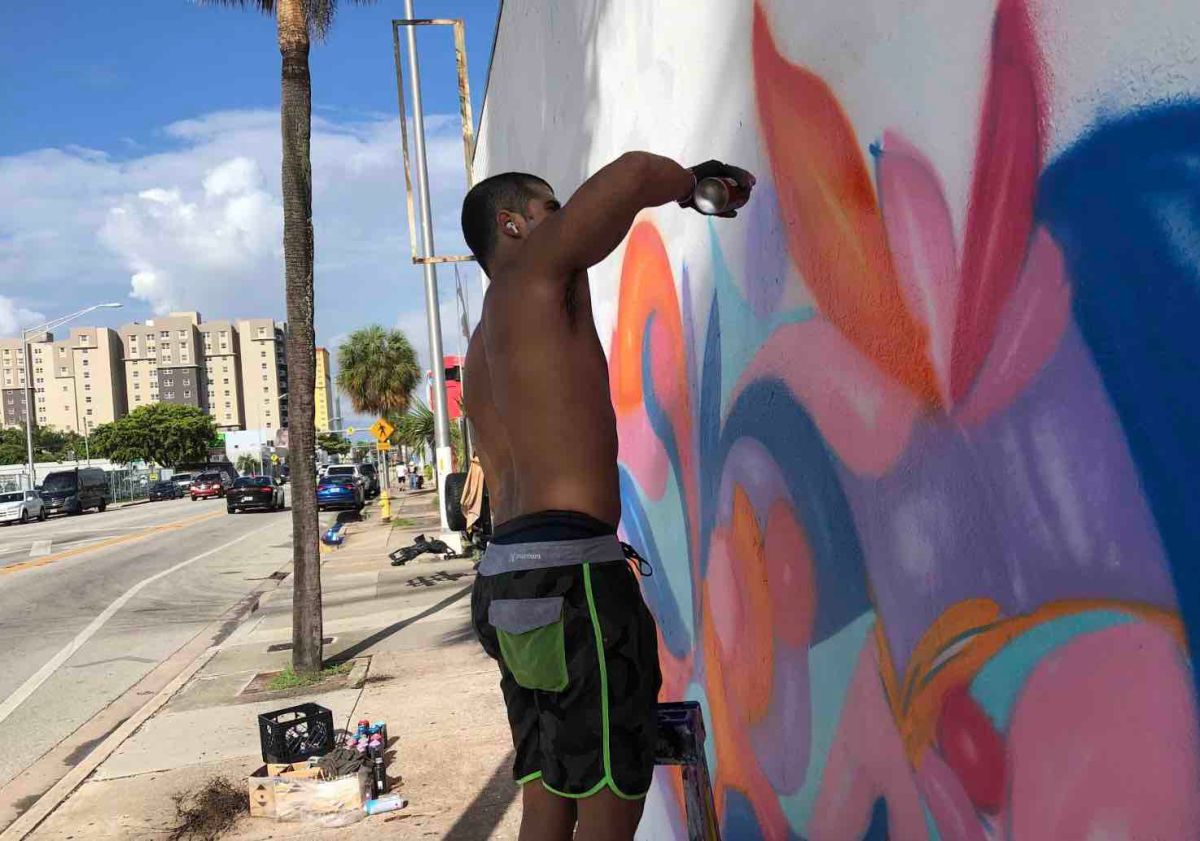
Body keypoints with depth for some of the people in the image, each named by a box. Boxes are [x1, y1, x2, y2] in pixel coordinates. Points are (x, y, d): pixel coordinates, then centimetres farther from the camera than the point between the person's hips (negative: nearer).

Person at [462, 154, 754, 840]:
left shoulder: (480, 357, 24)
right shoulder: (532, 270, -2)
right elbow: (634, 171, -15)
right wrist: (694, 181, 7)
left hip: (511, 575, 10)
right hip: (566, 574, -10)